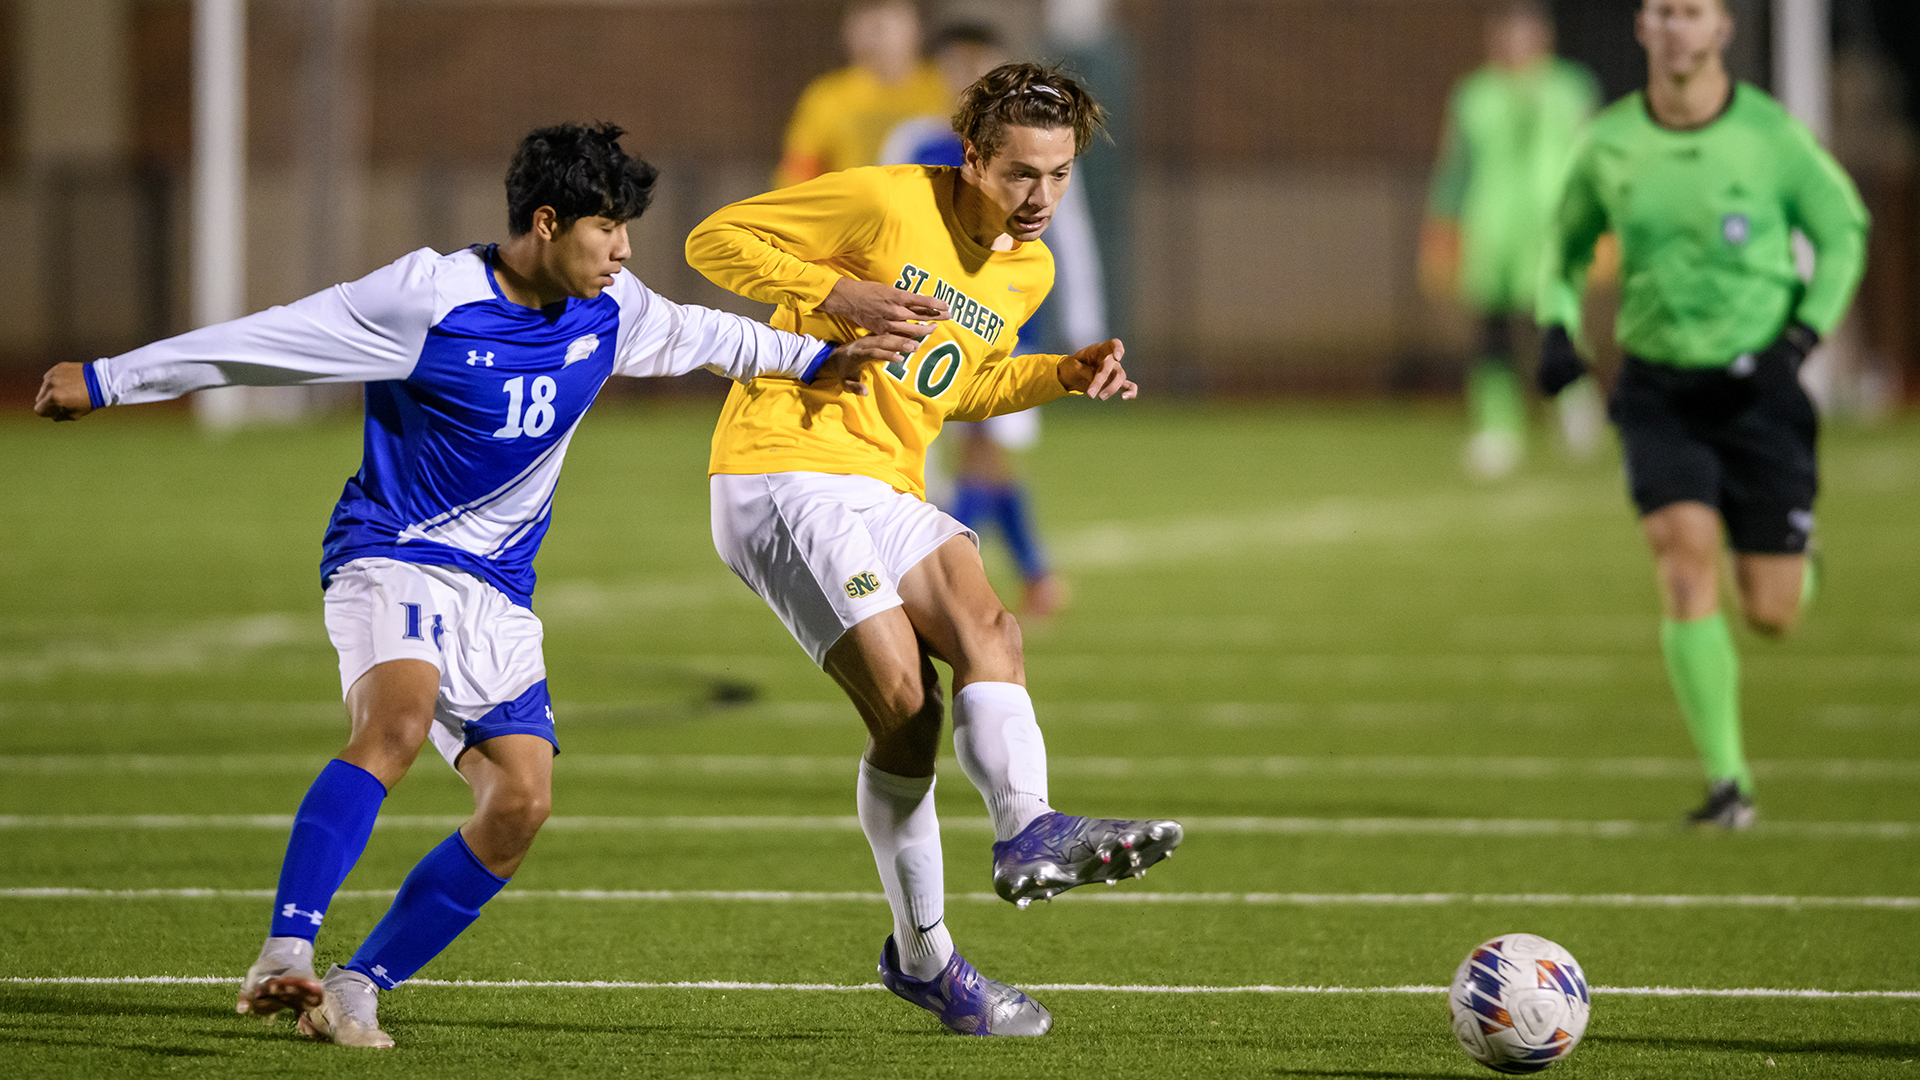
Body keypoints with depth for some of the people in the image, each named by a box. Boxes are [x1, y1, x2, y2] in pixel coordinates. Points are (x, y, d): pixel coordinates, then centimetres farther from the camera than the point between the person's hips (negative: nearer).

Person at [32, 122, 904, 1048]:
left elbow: (706, 337, 26)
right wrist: (105, 382, -8)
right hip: (390, 556, -7)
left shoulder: (609, 311, 3)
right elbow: (264, 340, -11)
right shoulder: (429, 299, -16)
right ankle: (284, 957, -43)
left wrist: (817, 359, 27)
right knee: (398, 720, -34)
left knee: (521, 804, -9)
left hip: (498, 590, 7)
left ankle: (356, 988, -2)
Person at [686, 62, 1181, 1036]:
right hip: (784, 470, -7)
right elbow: (715, 240, -7)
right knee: (901, 698, -17)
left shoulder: (1029, 270, 12)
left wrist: (1066, 374, 11)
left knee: (985, 628, -20)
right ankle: (923, 953, -14)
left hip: (888, 491, 7)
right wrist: (836, 297, -20)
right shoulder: (884, 202, -11)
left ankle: (1028, 832, -27)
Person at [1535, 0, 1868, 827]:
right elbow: (1567, 241, 16)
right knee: (1686, 559, -20)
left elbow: (1844, 232, 4)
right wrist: (1557, 330, -1)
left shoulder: (1769, 135, -9)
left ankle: (1792, 561, 41)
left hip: (1758, 389, -1)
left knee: (1771, 615, 1)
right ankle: (1728, 782, -15)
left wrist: (1799, 341, -8)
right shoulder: (1610, 144, -2)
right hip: (1659, 393, 1)